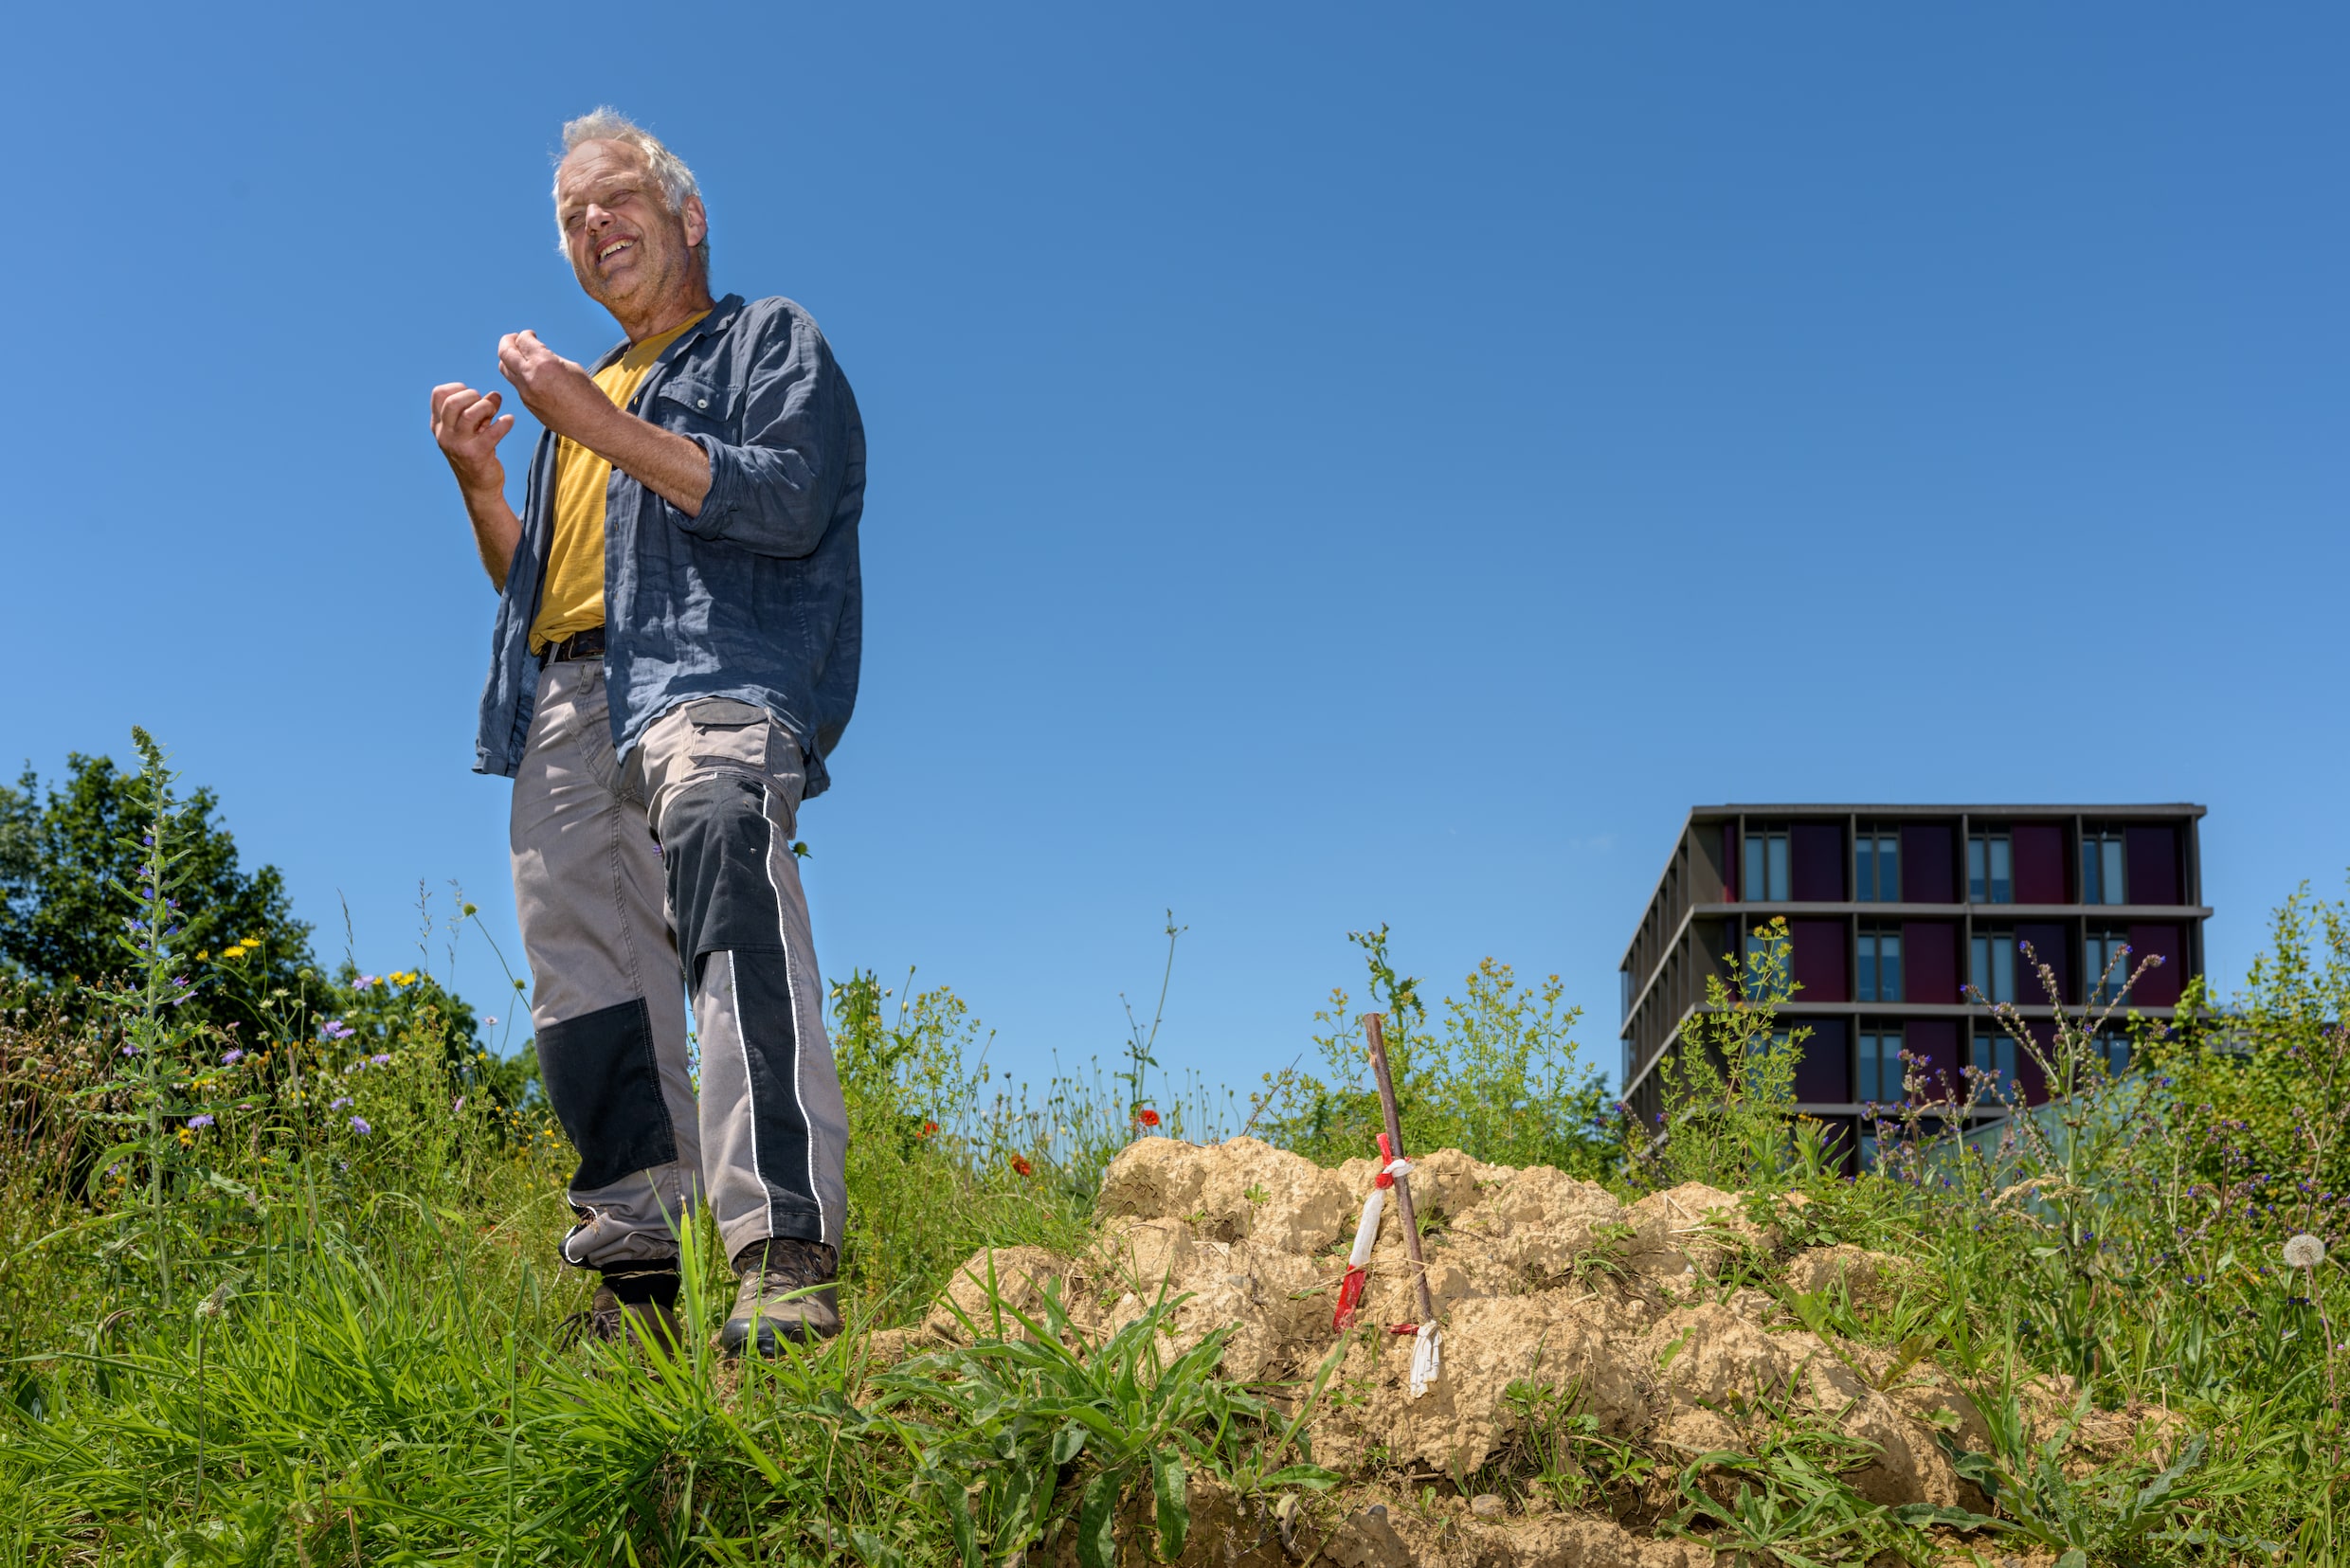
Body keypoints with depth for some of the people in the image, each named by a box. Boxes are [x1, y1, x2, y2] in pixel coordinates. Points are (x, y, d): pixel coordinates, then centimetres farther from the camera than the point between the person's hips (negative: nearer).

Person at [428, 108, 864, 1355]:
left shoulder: (770, 340, 16)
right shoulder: (591, 394, 35)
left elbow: (788, 502, -4)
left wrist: (600, 426, -7)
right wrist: (480, 485, 14)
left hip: (711, 668, -8)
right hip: (567, 702, 8)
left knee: (720, 849, -35)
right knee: (582, 972, -5)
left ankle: (784, 1251, -47)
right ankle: (640, 1270, -2)